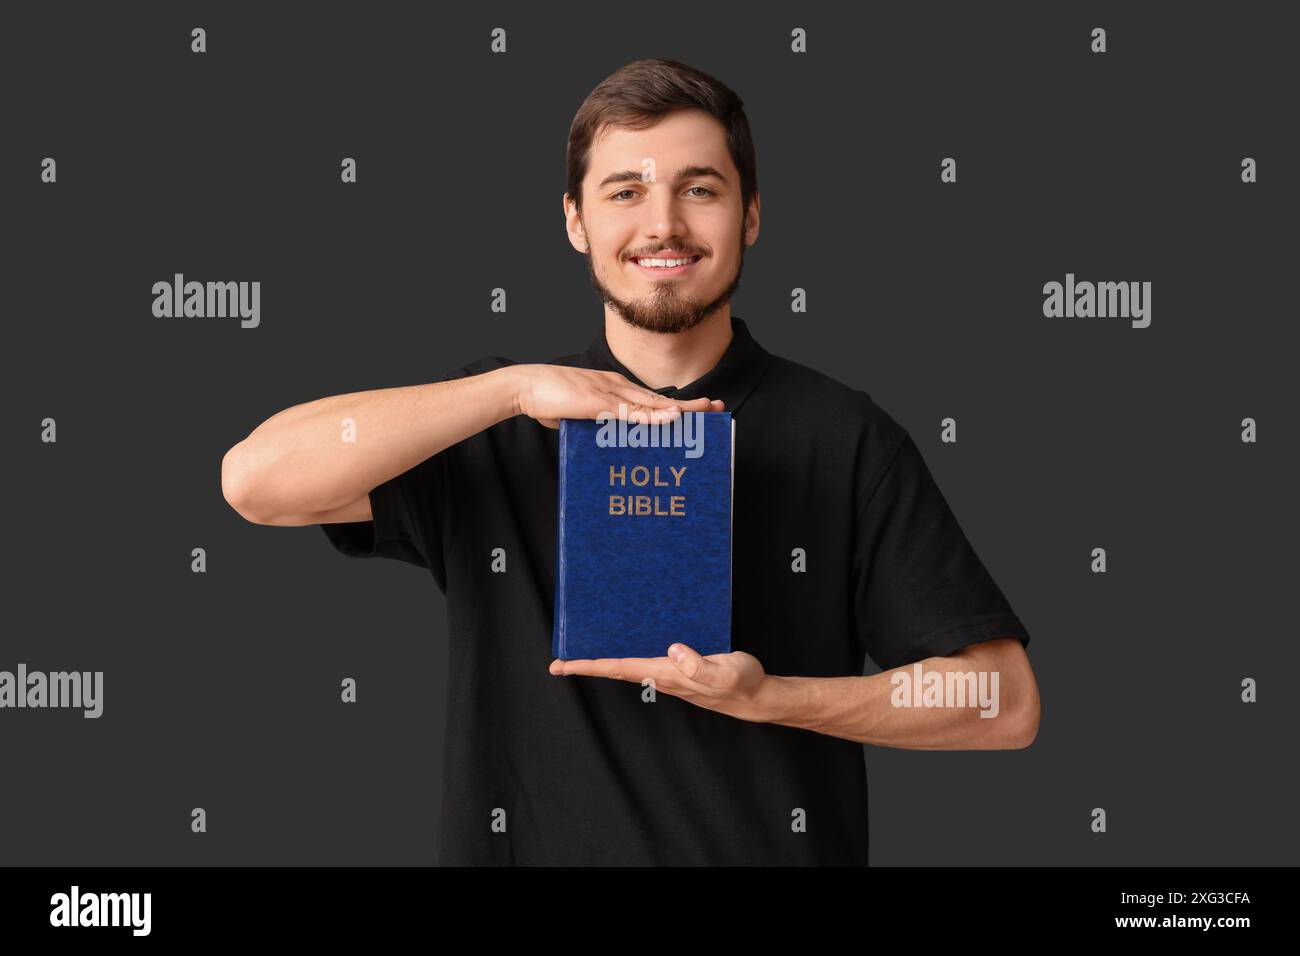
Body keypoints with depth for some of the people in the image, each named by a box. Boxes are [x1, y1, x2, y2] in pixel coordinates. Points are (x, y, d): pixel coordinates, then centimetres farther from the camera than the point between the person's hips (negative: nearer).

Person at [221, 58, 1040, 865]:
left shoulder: (845, 438, -1)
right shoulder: (490, 432, 3)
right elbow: (258, 480, -11)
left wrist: (764, 698, -14)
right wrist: (517, 385, -15)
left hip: (772, 847, -1)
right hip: (532, 843, 2)